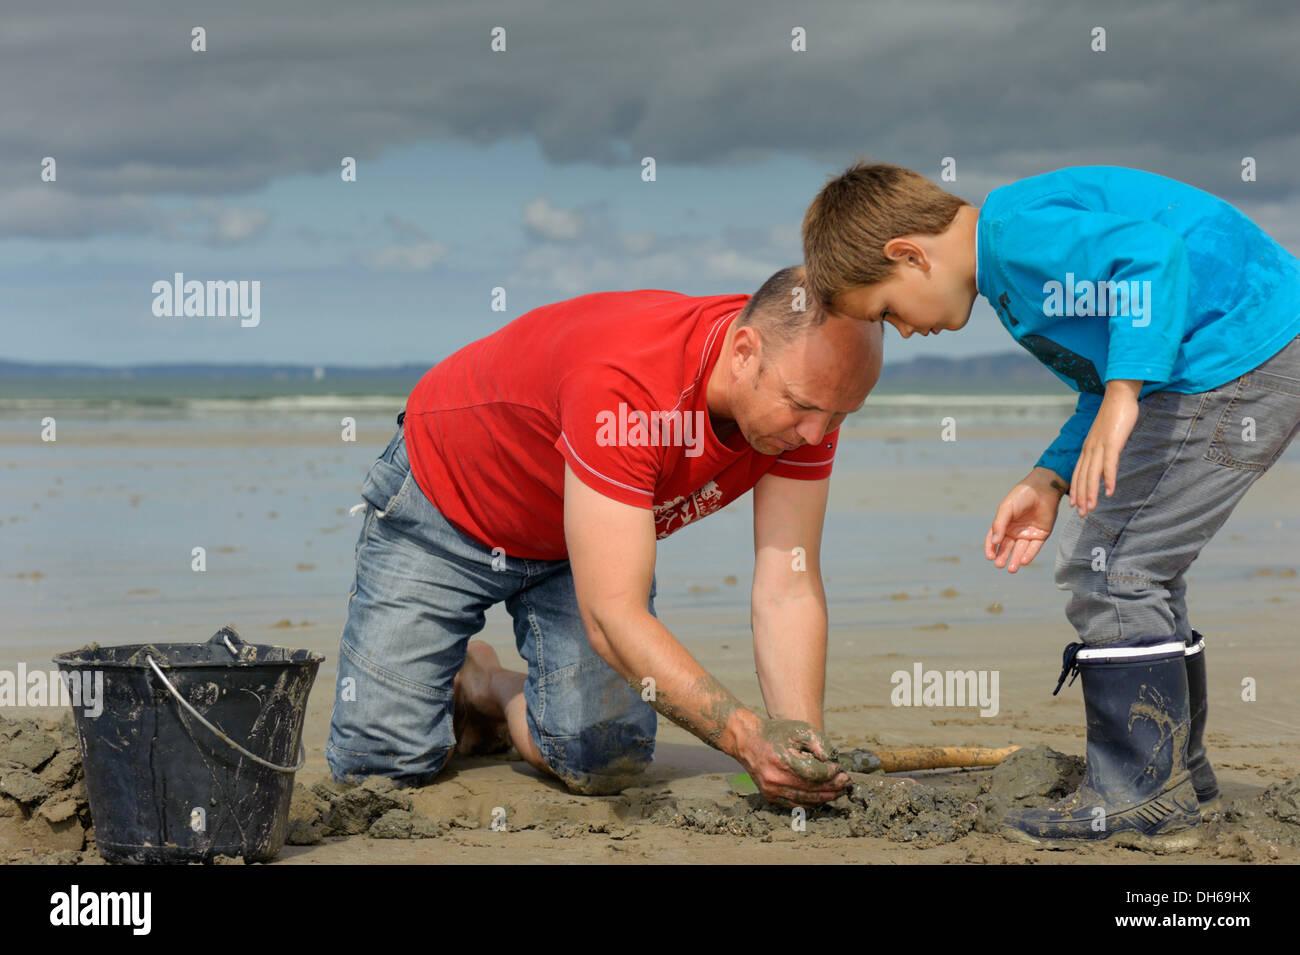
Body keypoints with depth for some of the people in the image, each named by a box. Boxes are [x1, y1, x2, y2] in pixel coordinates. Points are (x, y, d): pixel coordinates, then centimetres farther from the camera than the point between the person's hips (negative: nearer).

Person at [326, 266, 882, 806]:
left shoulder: (808, 387, -24)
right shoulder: (624, 387, -43)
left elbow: (789, 589, -23)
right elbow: (613, 617, -44)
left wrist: (802, 744, -37)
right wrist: (747, 736, -53)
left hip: (580, 538, 5)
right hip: (445, 501, -5)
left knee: (606, 763, -15)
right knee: (381, 762, -11)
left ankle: (490, 690, 17)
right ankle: (457, 676, 22)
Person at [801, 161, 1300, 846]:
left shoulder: (1020, 231, -17)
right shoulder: (1010, 275, 17)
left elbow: (1152, 254, -31)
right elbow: (1106, 379, 21)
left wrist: (1122, 398, -35)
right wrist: (1050, 480, 9)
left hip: (1245, 357, -11)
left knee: (1109, 565, -10)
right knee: (1138, 568, 20)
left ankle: (1140, 800, -3)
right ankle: (1178, 774, 31)